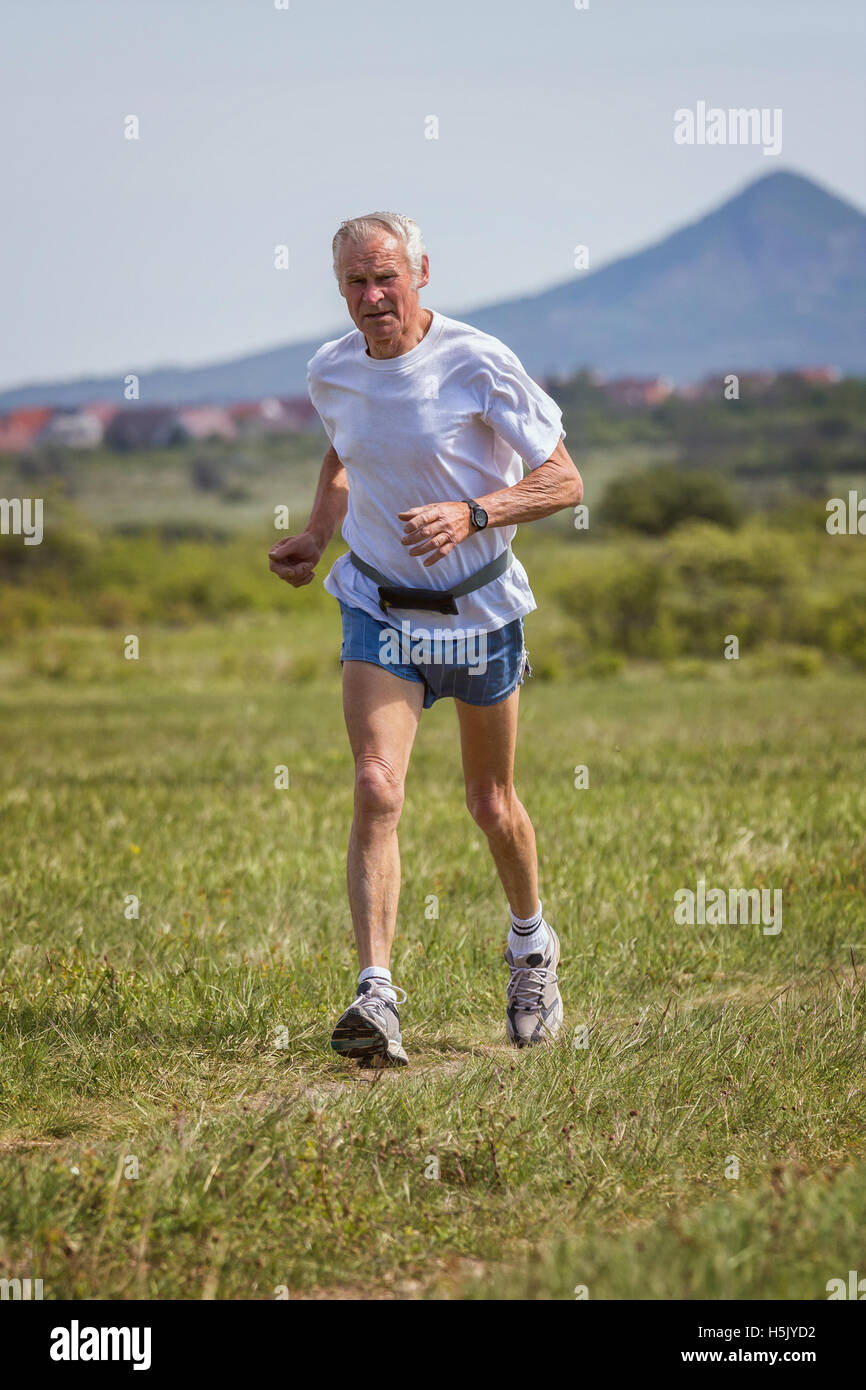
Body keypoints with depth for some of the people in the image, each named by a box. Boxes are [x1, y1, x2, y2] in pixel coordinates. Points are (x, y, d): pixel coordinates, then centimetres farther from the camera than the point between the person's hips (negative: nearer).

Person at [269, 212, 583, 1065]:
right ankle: (376, 997, -24)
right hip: (379, 608, 2)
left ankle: (531, 945, 42)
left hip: (479, 608, -2)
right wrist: (317, 533, 5)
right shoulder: (332, 373, -2)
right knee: (377, 790, -18)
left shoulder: (479, 366, -16)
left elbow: (564, 482, -14)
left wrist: (471, 515, -28)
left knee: (492, 806, 12)